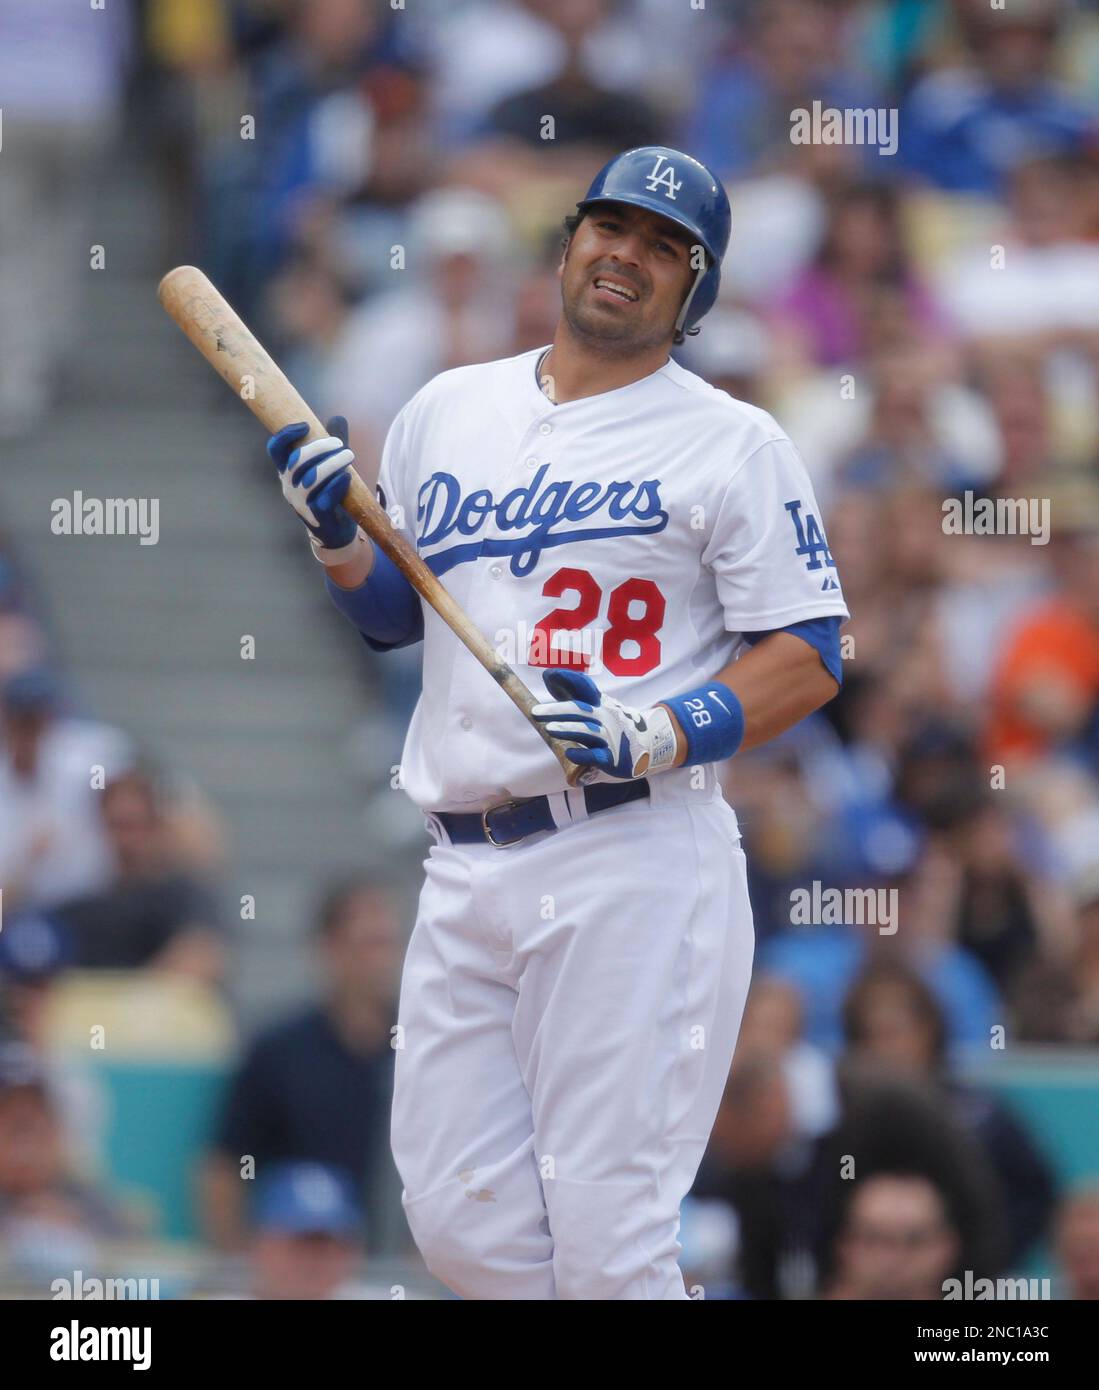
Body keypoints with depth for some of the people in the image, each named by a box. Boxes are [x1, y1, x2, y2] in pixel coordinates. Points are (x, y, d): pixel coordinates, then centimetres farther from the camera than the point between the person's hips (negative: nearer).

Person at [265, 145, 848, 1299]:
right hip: (464, 874, 6)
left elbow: (810, 660, -3)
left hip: (635, 866, -6)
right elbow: (393, 617, 25)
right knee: (460, 1223, 4)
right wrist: (336, 539, 4)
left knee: (604, 1234, -10)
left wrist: (653, 736, -18)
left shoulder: (731, 445, 1)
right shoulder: (446, 413, 16)